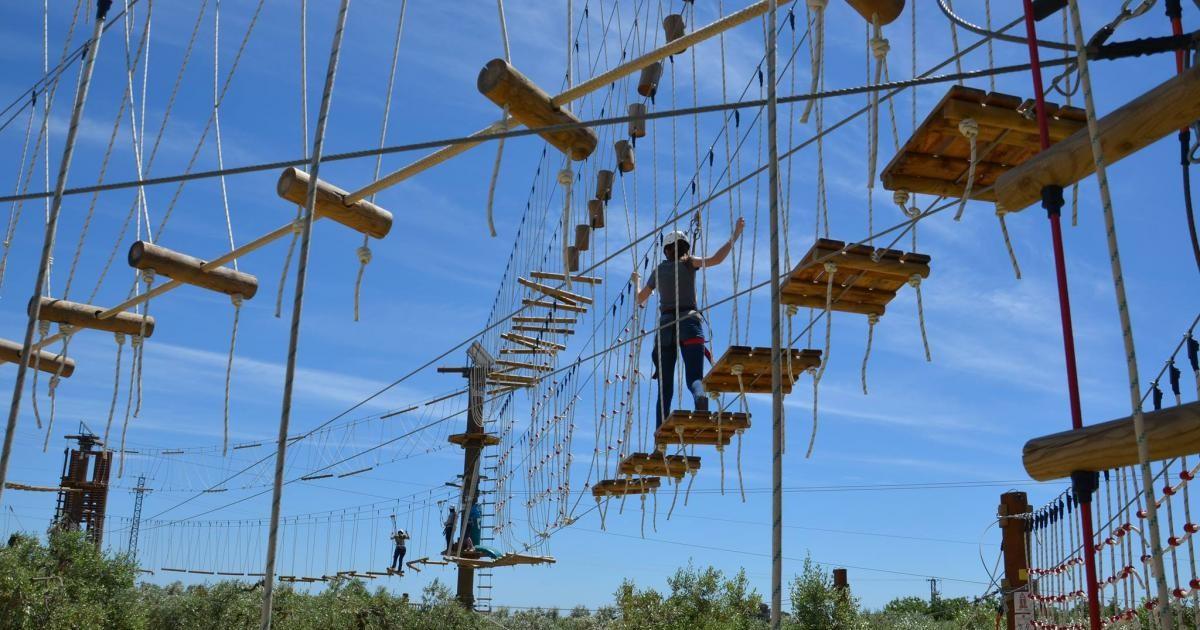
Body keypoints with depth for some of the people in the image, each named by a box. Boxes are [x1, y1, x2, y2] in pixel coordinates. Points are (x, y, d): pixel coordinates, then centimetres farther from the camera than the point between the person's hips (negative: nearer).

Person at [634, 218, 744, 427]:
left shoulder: (658, 271, 19)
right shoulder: (688, 263, 10)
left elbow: (640, 300, 30)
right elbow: (716, 259, -6)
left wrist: (636, 281, 49)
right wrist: (734, 235, 1)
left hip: (665, 326, 2)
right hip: (689, 323, -2)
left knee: (665, 388, 2)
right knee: (694, 377, -14)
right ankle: (700, 397, -50)